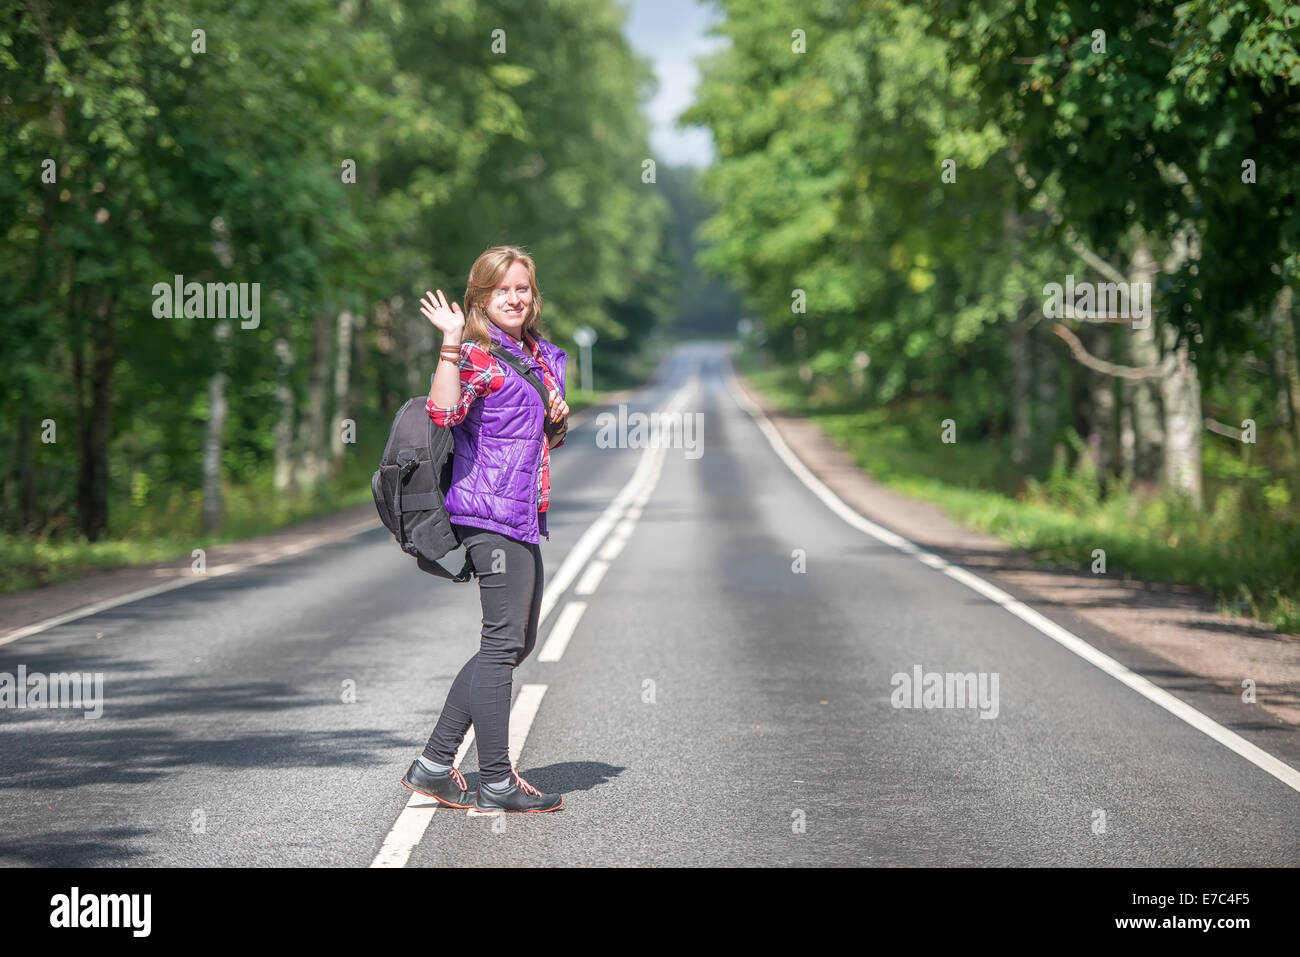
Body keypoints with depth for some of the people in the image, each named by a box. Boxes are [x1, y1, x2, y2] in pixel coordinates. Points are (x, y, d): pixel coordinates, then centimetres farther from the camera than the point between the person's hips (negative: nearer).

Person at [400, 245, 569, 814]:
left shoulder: (548, 359, 18)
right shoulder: (476, 355, -8)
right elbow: (444, 411, -27)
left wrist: (559, 422, 8)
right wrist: (450, 342, -29)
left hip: (524, 516, 9)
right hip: (490, 514, -9)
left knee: (517, 641, 12)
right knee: (503, 641, -8)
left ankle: (434, 765, 15)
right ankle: (496, 784, -3)